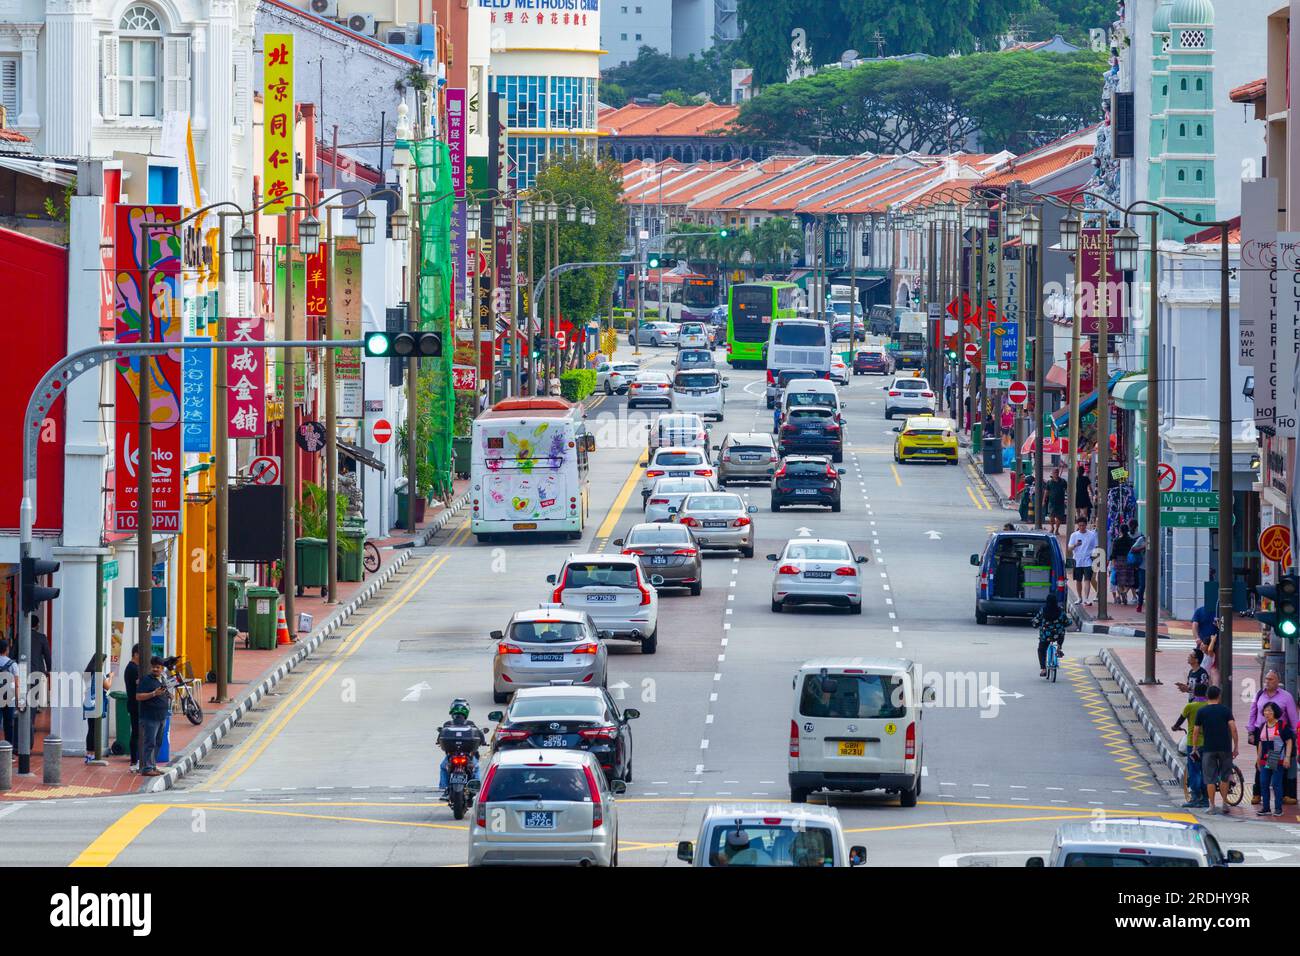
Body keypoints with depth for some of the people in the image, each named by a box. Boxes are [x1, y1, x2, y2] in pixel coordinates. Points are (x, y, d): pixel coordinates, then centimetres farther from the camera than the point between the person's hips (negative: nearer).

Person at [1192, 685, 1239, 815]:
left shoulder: (1201, 712, 2)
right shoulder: (1225, 709, 1)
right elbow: (1233, 728, -5)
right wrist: (1235, 747, 0)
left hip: (1208, 748, -1)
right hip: (1225, 748, 1)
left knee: (1210, 779, 3)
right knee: (1224, 777, 13)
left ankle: (1212, 806, 0)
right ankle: (1225, 804, 12)